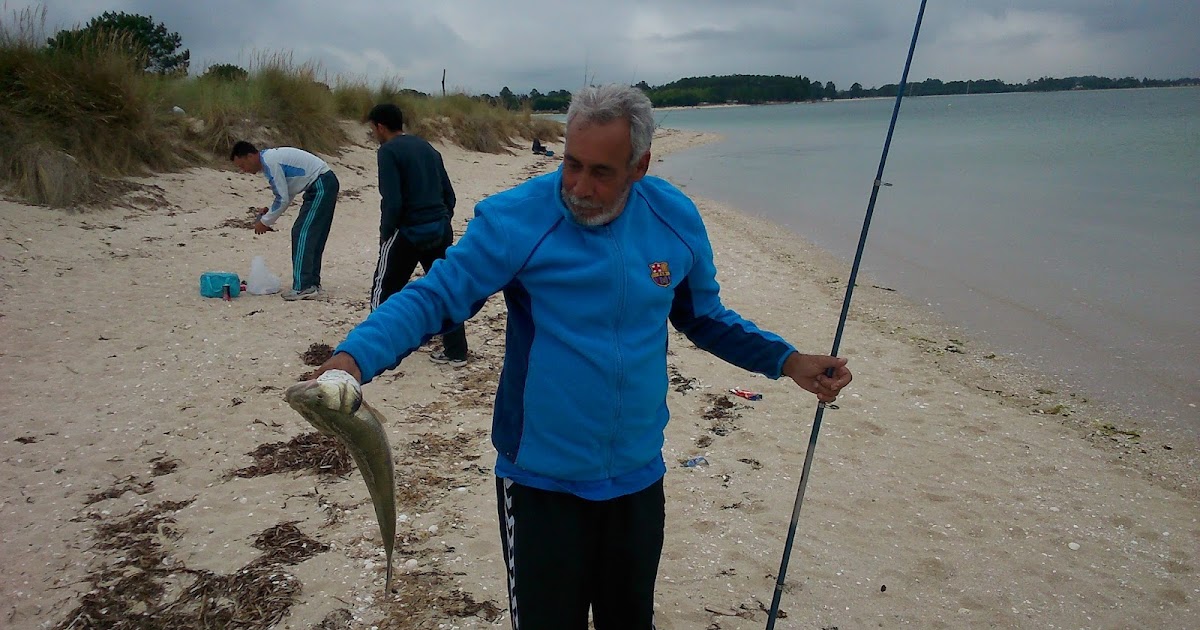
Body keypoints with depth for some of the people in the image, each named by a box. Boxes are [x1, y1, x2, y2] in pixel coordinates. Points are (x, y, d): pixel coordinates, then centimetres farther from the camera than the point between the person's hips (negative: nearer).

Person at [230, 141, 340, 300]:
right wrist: (269, 212, 9)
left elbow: (283, 199, -16)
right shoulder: (269, 159, 14)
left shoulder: (270, 162, -16)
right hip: (323, 185, 10)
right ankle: (312, 282, 18)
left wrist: (265, 221, -5)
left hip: (322, 185, -10)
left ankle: (303, 287, -12)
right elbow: (287, 194, 20)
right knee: (313, 236, 13)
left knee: (302, 234, -11)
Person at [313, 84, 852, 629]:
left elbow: (704, 317, 11)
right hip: (541, 482, -3)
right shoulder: (513, 220, -16)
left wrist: (788, 361, 2)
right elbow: (433, 297, -14)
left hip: (639, 477, 4)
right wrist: (354, 357, -30)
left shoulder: (678, 220, -3)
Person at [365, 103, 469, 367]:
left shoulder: (388, 151, -8)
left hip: (409, 231, -6)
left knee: (384, 290, 9)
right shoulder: (427, 147, 14)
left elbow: (392, 201, -17)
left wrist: (385, 233, -3)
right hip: (440, 229, 7)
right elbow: (449, 194, 13)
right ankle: (456, 351, 15)